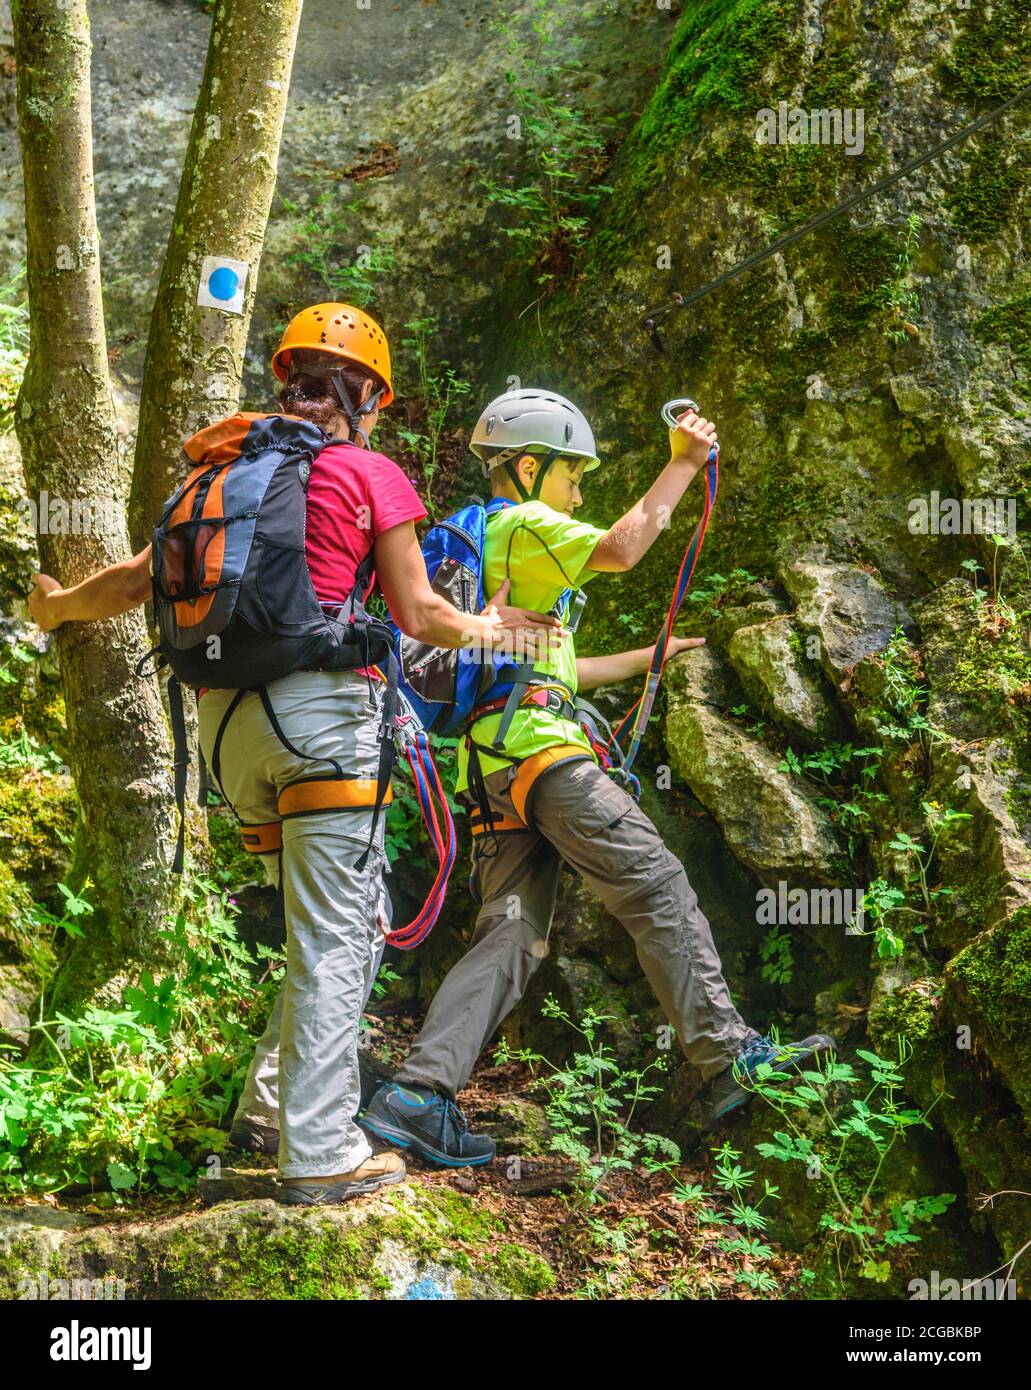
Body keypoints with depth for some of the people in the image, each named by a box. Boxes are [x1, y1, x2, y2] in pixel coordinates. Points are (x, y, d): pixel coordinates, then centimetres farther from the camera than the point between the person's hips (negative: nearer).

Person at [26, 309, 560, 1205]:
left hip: (224, 713, 6)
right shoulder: (372, 475, 3)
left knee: (343, 922, 19)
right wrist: (492, 628, 25)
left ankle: (272, 1106, 17)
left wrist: (56, 607, 33)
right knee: (338, 936, -1)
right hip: (320, 704, -6)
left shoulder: (222, 468, 15)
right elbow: (418, 616, 5)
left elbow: (139, 580, 15)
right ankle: (320, 1154, -3)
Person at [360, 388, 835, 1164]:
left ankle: (419, 1091, -9)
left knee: (513, 933, 2)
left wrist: (643, 660, 35)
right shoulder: (523, 526, 1)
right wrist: (683, 464, -3)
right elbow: (621, 549, -12)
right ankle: (726, 1055, -12)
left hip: (494, 768, 9)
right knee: (658, 886, -8)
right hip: (538, 746, -9)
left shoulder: (480, 546, 31)